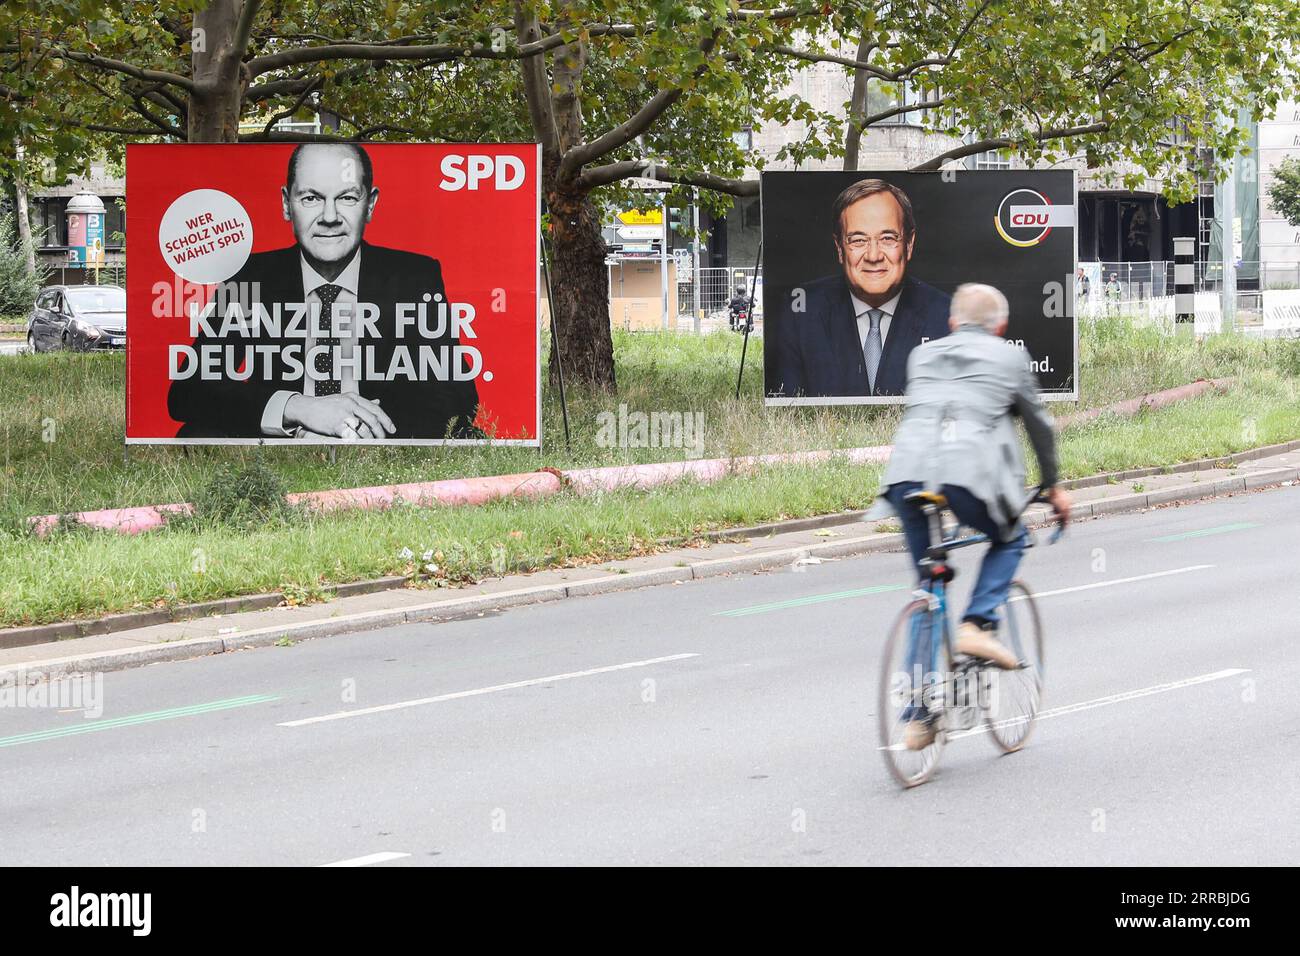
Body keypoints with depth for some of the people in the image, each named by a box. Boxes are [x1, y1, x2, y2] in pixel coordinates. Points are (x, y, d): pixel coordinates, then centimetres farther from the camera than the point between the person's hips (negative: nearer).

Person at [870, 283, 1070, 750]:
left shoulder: (922, 356, 26)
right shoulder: (1010, 359, 17)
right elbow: (1039, 425, 25)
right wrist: (1053, 486, 38)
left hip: (907, 472, 3)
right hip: (970, 476, -3)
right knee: (1010, 539, 28)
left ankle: (919, 716, 12)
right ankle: (978, 625, 3)